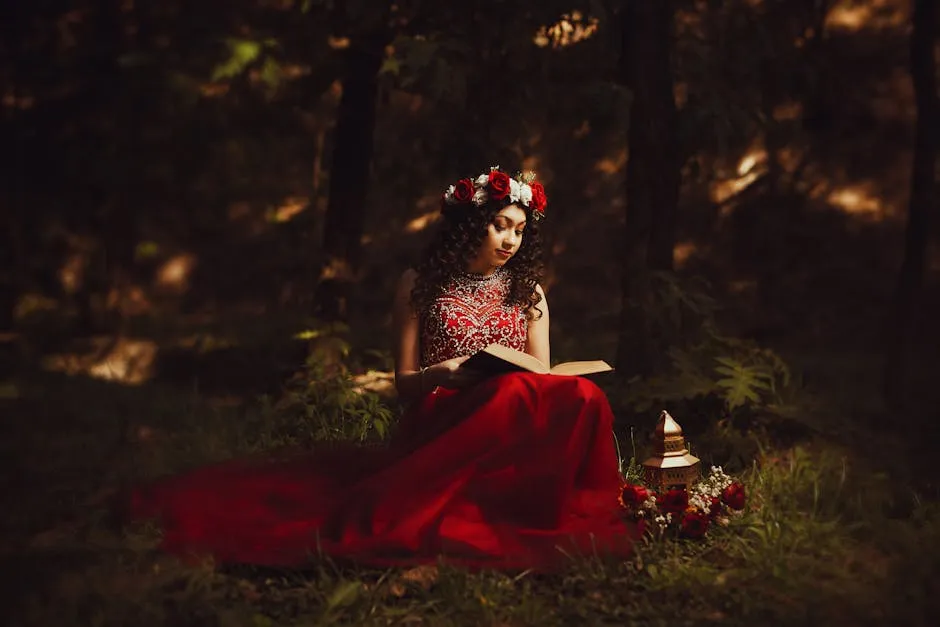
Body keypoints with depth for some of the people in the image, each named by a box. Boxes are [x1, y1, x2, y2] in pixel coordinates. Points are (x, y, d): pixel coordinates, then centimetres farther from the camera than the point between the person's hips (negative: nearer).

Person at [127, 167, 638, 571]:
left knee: (580, 398, -32)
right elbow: (403, 385, 7)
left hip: (512, 433, 4)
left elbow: (544, 380, 14)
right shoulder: (422, 286, 8)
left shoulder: (528, 293, 17)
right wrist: (440, 375, -16)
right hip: (441, 425, -4)